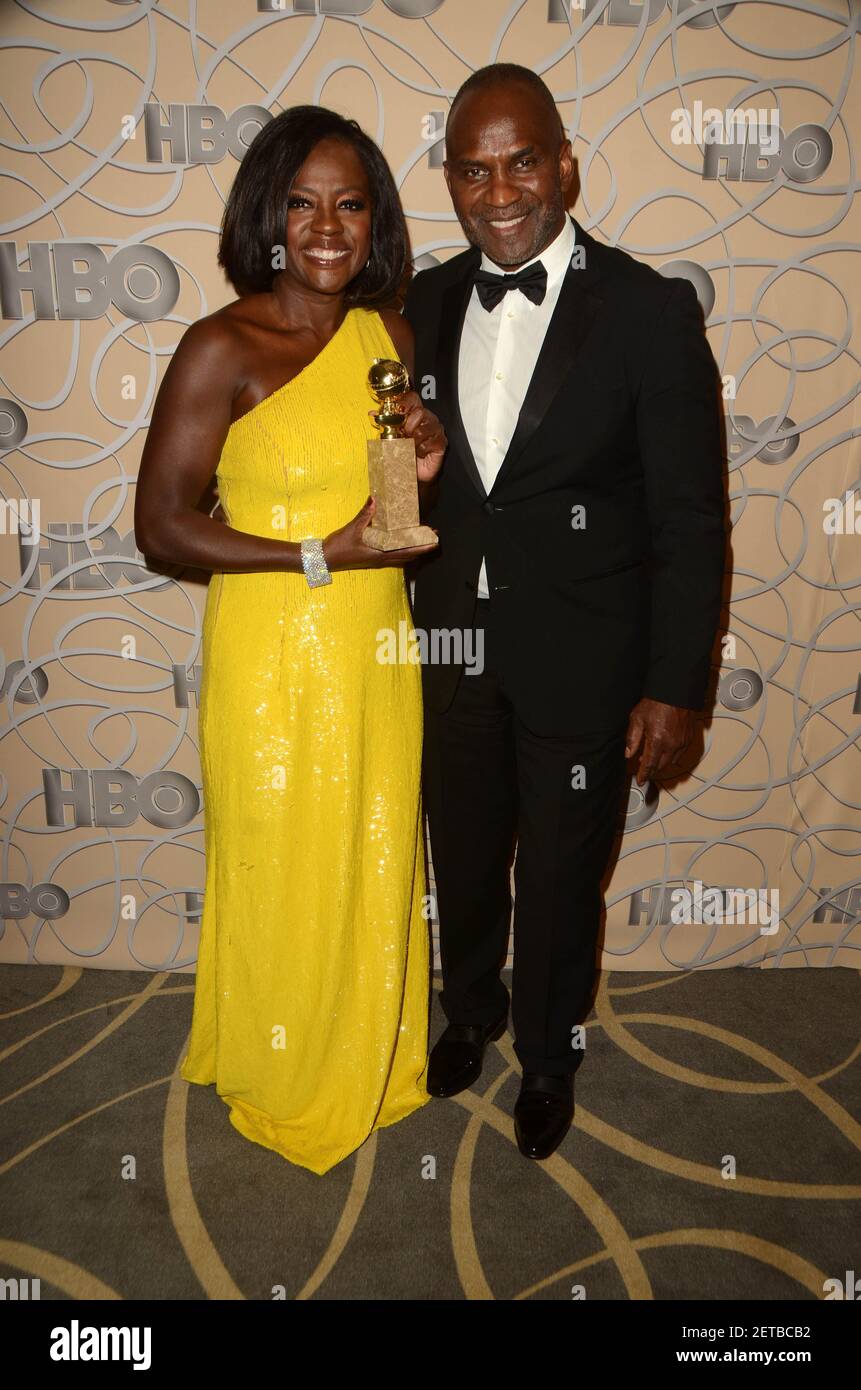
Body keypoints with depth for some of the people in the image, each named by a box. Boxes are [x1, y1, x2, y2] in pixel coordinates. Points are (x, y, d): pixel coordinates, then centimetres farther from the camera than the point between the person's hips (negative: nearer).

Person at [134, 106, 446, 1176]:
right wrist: (320, 556, -21)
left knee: (377, 865, 18)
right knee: (284, 880, 11)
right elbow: (159, 525, -15)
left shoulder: (387, 332, 4)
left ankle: (371, 1061, 45)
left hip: (378, 648, 6)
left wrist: (424, 465, -7)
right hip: (272, 654, -5)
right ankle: (282, 1082, 39)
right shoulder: (223, 347, -14)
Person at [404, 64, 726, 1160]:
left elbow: (690, 519, -10)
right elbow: (412, 477, 7)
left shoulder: (650, 310, -11)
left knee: (561, 881, 14)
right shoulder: (424, 304, 2)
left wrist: (676, 685, -12)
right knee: (464, 858, 21)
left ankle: (549, 1057, 42)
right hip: (451, 652, 4)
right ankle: (471, 1011, 51)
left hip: (581, 662, -3)